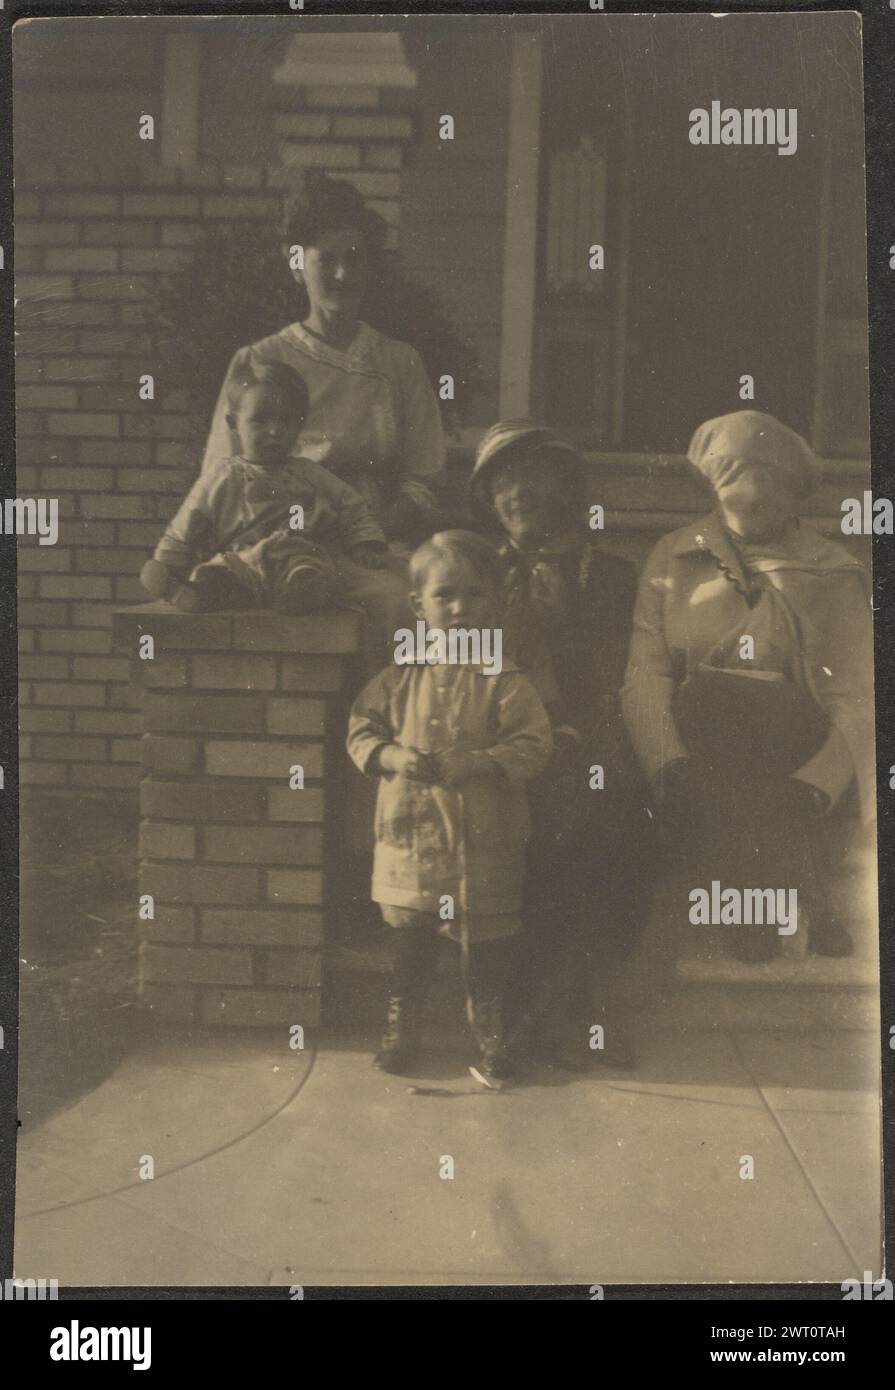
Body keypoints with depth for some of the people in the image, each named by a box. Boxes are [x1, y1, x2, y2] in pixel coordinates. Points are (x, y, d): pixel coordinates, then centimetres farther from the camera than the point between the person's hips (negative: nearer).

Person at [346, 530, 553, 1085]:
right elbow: (361, 727, 7)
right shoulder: (402, 677, 3)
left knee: (486, 939, 8)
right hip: (411, 833, 2)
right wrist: (391, 755, -12)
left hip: (485, 838, -2)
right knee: (410, 936, 14)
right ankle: (403, 1024, 31)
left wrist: (477, 762, -22)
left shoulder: (505, 680, -5)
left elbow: (533, 745, -10)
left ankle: (490, 1032, 25)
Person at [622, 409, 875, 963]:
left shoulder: (835, 573, 9)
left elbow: (854, 700, 0)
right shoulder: (674, 558, 12)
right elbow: (646, 674, 1)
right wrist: (672, 767, -16)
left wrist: (812, 787, -17)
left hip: (793, 762, 0)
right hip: (699, 754, 1)